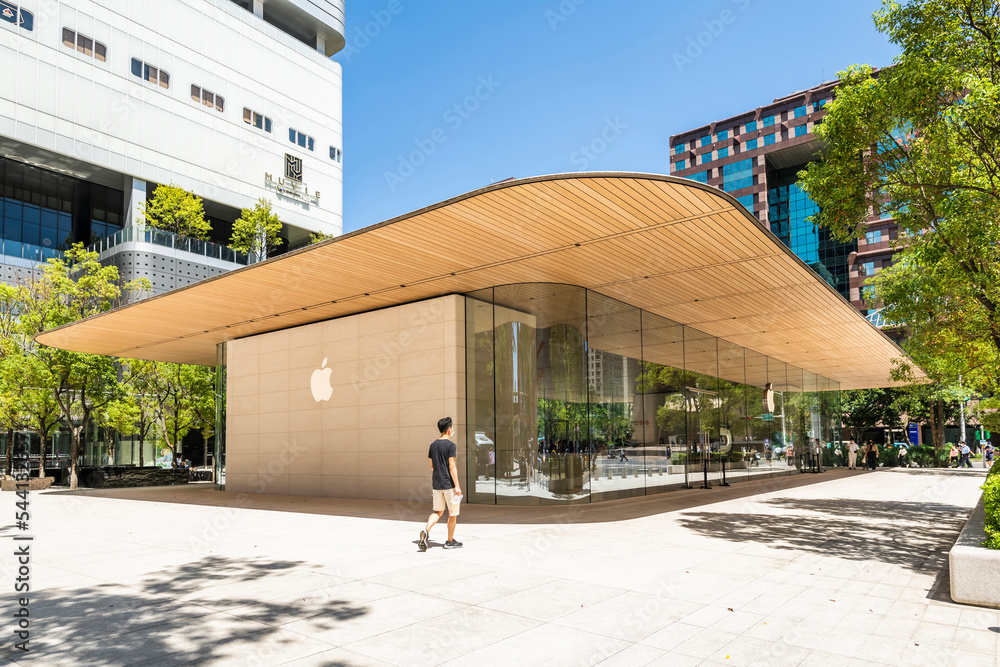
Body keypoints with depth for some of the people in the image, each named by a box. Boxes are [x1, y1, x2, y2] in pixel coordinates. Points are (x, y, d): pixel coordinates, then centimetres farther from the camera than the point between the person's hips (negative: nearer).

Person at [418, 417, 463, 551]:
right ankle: (450, 541, 15)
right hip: (449, 484, -6)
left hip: (436, 484, 6)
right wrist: (457, 486, -15)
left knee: (438, 511, 15)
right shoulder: (451, 445, -13)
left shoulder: (433, 445, 8)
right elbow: (452, 466, -17)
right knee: (453, 513, 8)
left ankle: (426, 530, -9)